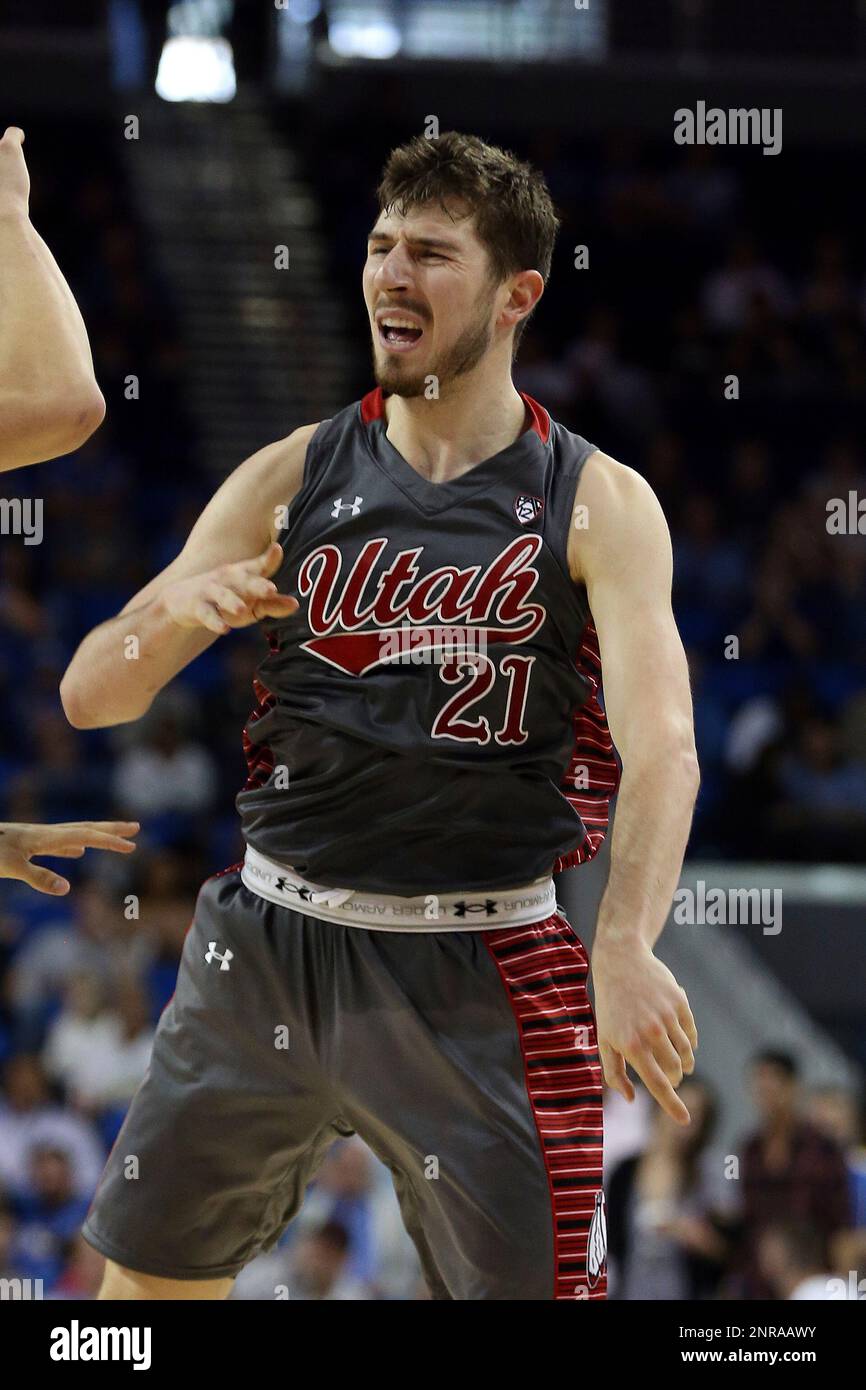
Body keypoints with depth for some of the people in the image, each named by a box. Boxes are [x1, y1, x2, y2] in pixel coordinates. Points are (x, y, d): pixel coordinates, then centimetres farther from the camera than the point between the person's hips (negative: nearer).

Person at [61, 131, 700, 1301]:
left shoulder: (597, 503, -5)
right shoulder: (290, 480, 3)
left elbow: (661, 742, -19)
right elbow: (88, 697, 2)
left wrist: (626, 946, -37)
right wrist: (176, 611, -22)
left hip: (479, 974, -3)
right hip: (268, 940, 3)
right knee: (144, 1279, 9)